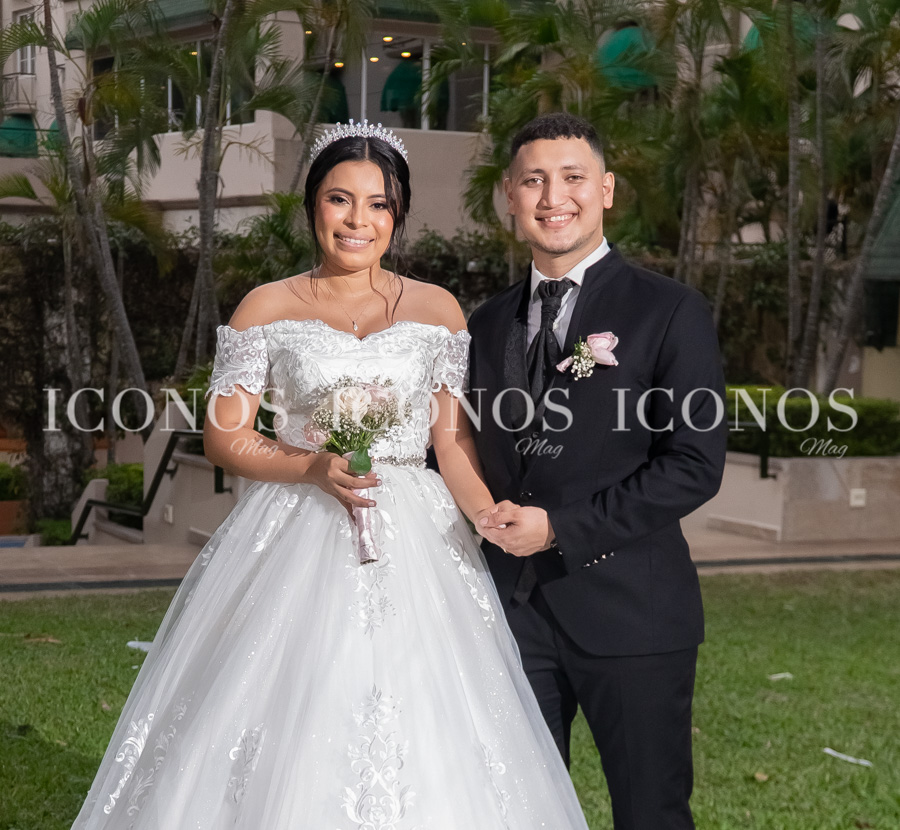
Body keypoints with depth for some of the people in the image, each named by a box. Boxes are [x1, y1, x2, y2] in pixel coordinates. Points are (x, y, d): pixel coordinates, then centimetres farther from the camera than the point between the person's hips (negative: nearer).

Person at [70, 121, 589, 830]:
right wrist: (313, 468, -14)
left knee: (416, 754, -2)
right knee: (284, 751, -3)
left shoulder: (437, 310, 8)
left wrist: (492, 515, -15)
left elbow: (453, 440, 4)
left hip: (412, 548, 1)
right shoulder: (268, 308, 4)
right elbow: (224, 436, 3)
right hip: (297, 543, -1)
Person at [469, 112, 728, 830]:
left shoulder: (671, 312, -4)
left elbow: (695, 464, -12)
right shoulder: (488, 324, 13)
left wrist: (561, 528, -15)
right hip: (514, 608, 5)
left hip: (629, 610, -4)